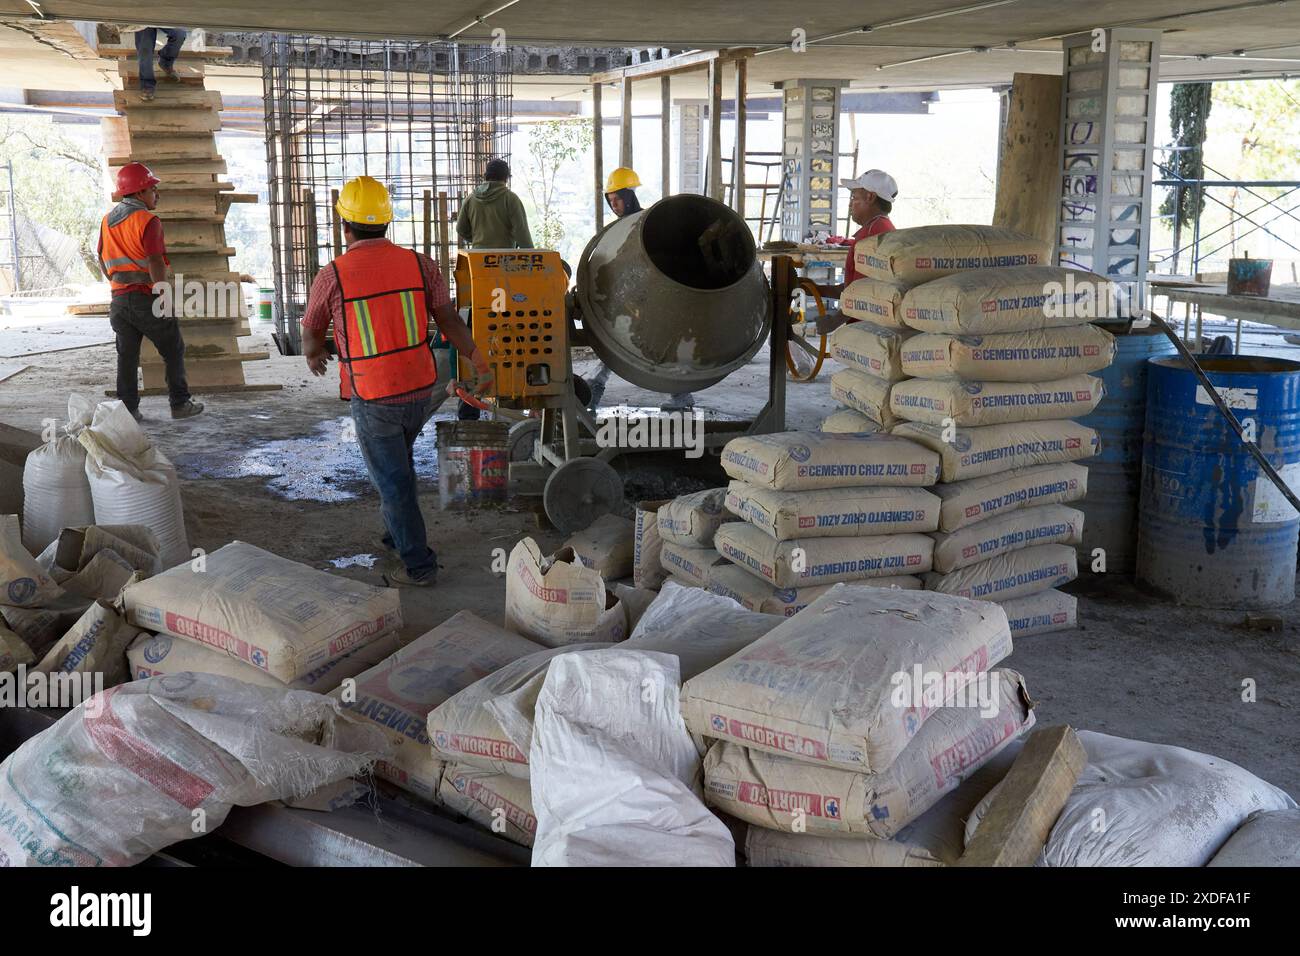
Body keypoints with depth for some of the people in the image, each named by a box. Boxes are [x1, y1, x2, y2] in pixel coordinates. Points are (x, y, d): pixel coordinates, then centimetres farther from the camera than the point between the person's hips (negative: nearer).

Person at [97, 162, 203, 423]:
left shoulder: (108, 220, 11)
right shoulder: (147, 220, -13)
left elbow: (102, 261, 17)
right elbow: (155, 263, -19)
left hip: (119, 299, 6)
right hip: (147, 297, -6)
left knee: (127, 356, 9)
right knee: (173, 351, 7)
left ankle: (128, 409, 7)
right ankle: (180, 403, 9)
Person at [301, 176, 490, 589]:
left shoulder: (332, 276, -10)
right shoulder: (419, 264, -4)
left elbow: (311, 337, 4)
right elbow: (449, 320, -7)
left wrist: (314, 357, 25)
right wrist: (476, 358, 3)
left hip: (374, 399, -4)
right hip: (421, 390, 4)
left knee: (392, 480, 8)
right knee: (400, 461, 28)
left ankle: (417, 565, 14)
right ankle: (399, 536, 40)